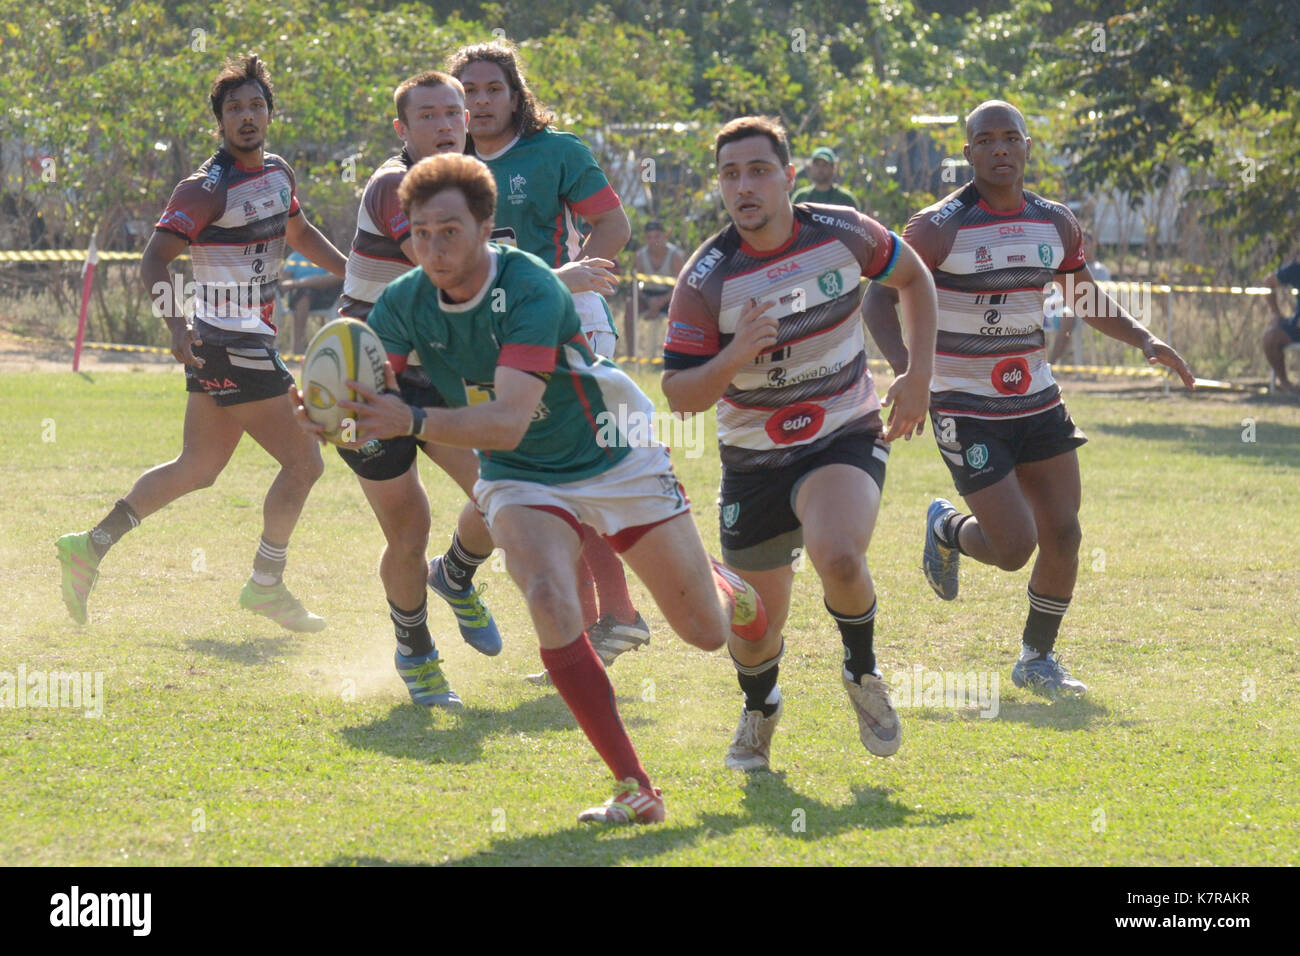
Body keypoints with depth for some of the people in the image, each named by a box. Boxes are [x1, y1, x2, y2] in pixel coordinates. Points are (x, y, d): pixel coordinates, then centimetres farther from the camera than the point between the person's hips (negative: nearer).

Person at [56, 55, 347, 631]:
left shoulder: (279, 174, 10)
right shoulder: (206, 189, -15)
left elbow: (299, 233, 30)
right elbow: (154, 260, -19)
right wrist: (177, 326, -33)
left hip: (252, 342, 9)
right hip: (229, 345, -9)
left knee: (197, 470, 15)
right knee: (302, 461, -6)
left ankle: (91, 547, 18)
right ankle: (266, 584, 7)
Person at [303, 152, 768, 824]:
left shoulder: (531, 291, -31)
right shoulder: (404, 304, -15)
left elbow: (510, 420, -41)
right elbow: (365, 393, -20)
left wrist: (413, 422, -54)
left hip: (615, 458, -3)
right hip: (521, 480, 3)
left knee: (706, 631, 4)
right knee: (550, 601, -28)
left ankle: (733, 594, 45)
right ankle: (633, 787, -20)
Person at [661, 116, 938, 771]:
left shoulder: (842, 234, -10)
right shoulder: (706, 279, -15)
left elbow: (913, 279, 10)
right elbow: (679, 396, -14)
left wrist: (918, 377, 2)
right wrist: (733, 358, -33)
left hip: (846, 439, -1)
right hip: (754, 460, 1)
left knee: (837, 557, -31)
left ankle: (863, 672, 1)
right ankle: (759, 709, 43)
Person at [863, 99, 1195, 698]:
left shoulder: (1056, 224, 4)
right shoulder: (939, 228, -13)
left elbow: (1087, 301, 19)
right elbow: (879, 299, -13)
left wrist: (1145, 340, 4)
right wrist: (906, 370, -30)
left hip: (1036, 402, 5)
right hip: (967, 413, -5)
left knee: (1063, 536, 0)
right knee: (1014, 547, -10)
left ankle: (1037, 660, 20)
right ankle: (947, 529, 25)